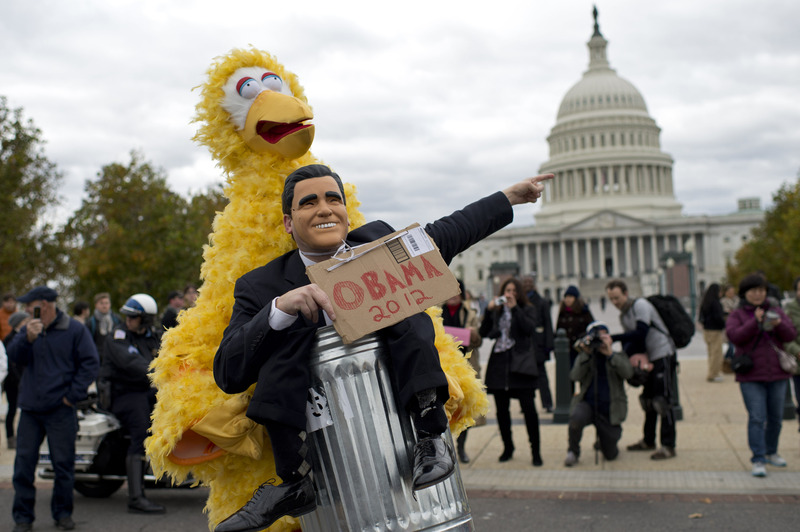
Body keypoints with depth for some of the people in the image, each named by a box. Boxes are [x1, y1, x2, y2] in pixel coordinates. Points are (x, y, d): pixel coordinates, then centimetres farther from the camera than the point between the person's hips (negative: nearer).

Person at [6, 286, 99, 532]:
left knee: (63, 464, 4)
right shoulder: (28, 329, 10)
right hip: (30, 409, 3)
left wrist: (73, 394, -8)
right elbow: (14, 356, 0)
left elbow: (90, 363, -3)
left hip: (61, 410, -3)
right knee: (24, 463, 4)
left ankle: (63, 512, 19)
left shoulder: (75, 330, -2)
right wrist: (27, 339, -19)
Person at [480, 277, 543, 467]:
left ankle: (535, 451, 0)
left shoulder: (527, 310, 7)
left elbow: (530, 327, -11)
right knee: (502, 409, 7)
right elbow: (484, 333, 3)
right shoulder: (496, 312, 13)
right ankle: (507, 447, 22)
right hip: (499, 364, 3)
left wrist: (515, 308, -12)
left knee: (528, 407, -9)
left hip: (521, 365, -3)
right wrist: (489, 310, -7)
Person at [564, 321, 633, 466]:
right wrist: (586, 353, -18)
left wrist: (610, 354, -25)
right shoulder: (584, 357, 7)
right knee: (576, 418, -37)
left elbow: (628, 373, -15)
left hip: (609, 411, 1)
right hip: (587, 404, -1)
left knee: (611, 455, 1)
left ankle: (601, 441, 40)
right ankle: (573, 452, -8)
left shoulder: (619, 357, 7)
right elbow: (574, 376, -12)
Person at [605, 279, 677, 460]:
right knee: (648, 400, 14)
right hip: (648, 359, 9)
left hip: (663, 355, -9)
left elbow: (640, 333, -24)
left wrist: (613, 338, -23)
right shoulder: (623, 316, 13)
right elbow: (629, 339, 6)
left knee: (662, 401, -11)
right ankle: (648, 440, 26)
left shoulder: (640, 304, -13)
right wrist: (631, 354, -15)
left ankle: (668, 446, -7)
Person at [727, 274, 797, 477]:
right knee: (757, 418, -10)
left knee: (776, 417, 13)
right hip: (751, 376, -3)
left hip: (777, 374, 3)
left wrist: (779, 324, -20)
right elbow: (734, 336, -15)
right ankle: (758, 461, -7)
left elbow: (791, 335, 1)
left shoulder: (776, 311, 9)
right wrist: (755, 322, -26)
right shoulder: (737, 315, 2)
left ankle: (771, 452, 32)